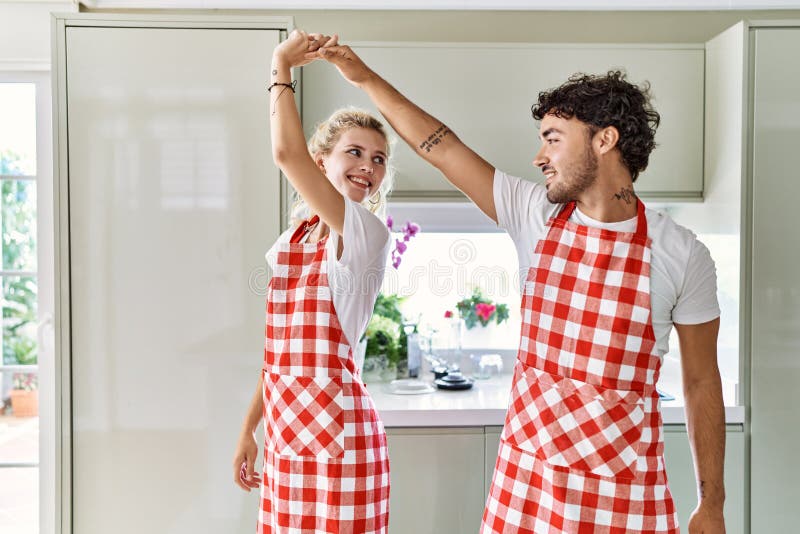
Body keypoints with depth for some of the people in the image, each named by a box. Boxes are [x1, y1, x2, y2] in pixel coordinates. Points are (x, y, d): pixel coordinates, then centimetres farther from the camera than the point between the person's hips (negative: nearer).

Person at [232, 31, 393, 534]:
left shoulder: (367, 233, -10)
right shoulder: (294, 238, 11)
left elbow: (287, 153, -22)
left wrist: (282, 67, -10)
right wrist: (249, 429, 16)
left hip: (334, 426, -6)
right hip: (285, 427, 7)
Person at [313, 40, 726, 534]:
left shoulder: (683, 254, -8)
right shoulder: (536, 215, -2)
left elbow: (702, 382, -1)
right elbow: (442, 147, 3)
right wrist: (367, 79, 7)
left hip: (627, 489, -2)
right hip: (527, 473, 2)